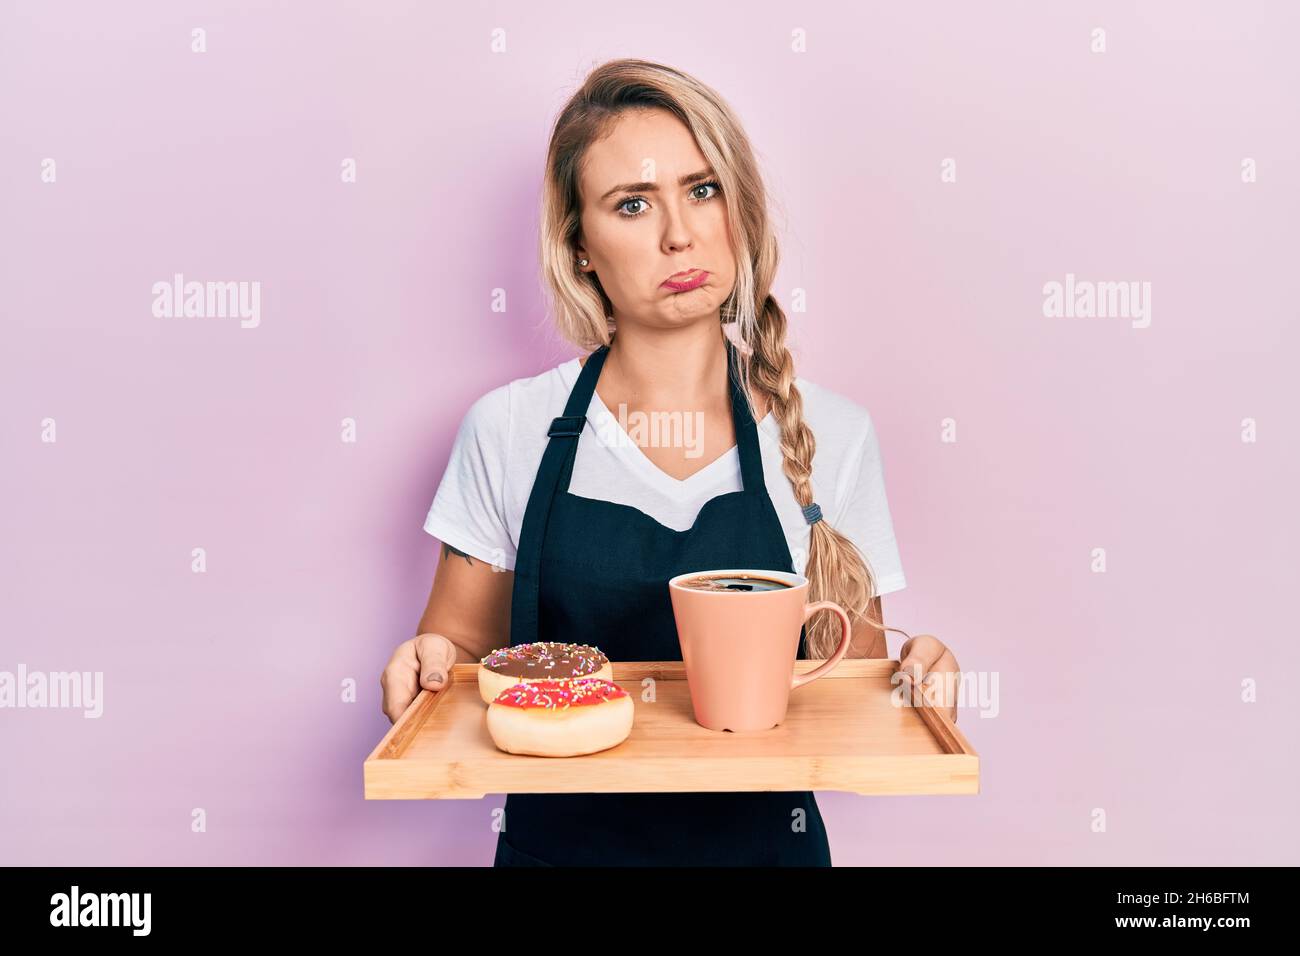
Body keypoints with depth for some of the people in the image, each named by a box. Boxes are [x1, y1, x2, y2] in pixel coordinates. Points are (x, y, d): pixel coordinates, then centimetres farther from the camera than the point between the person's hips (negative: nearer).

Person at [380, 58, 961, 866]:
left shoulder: (832, 435, -7)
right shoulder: (510, 429, -9)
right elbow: (463, 647, 1)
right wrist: (429, 665, -20)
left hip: (762, 838, 1)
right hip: (559, 838, 0)